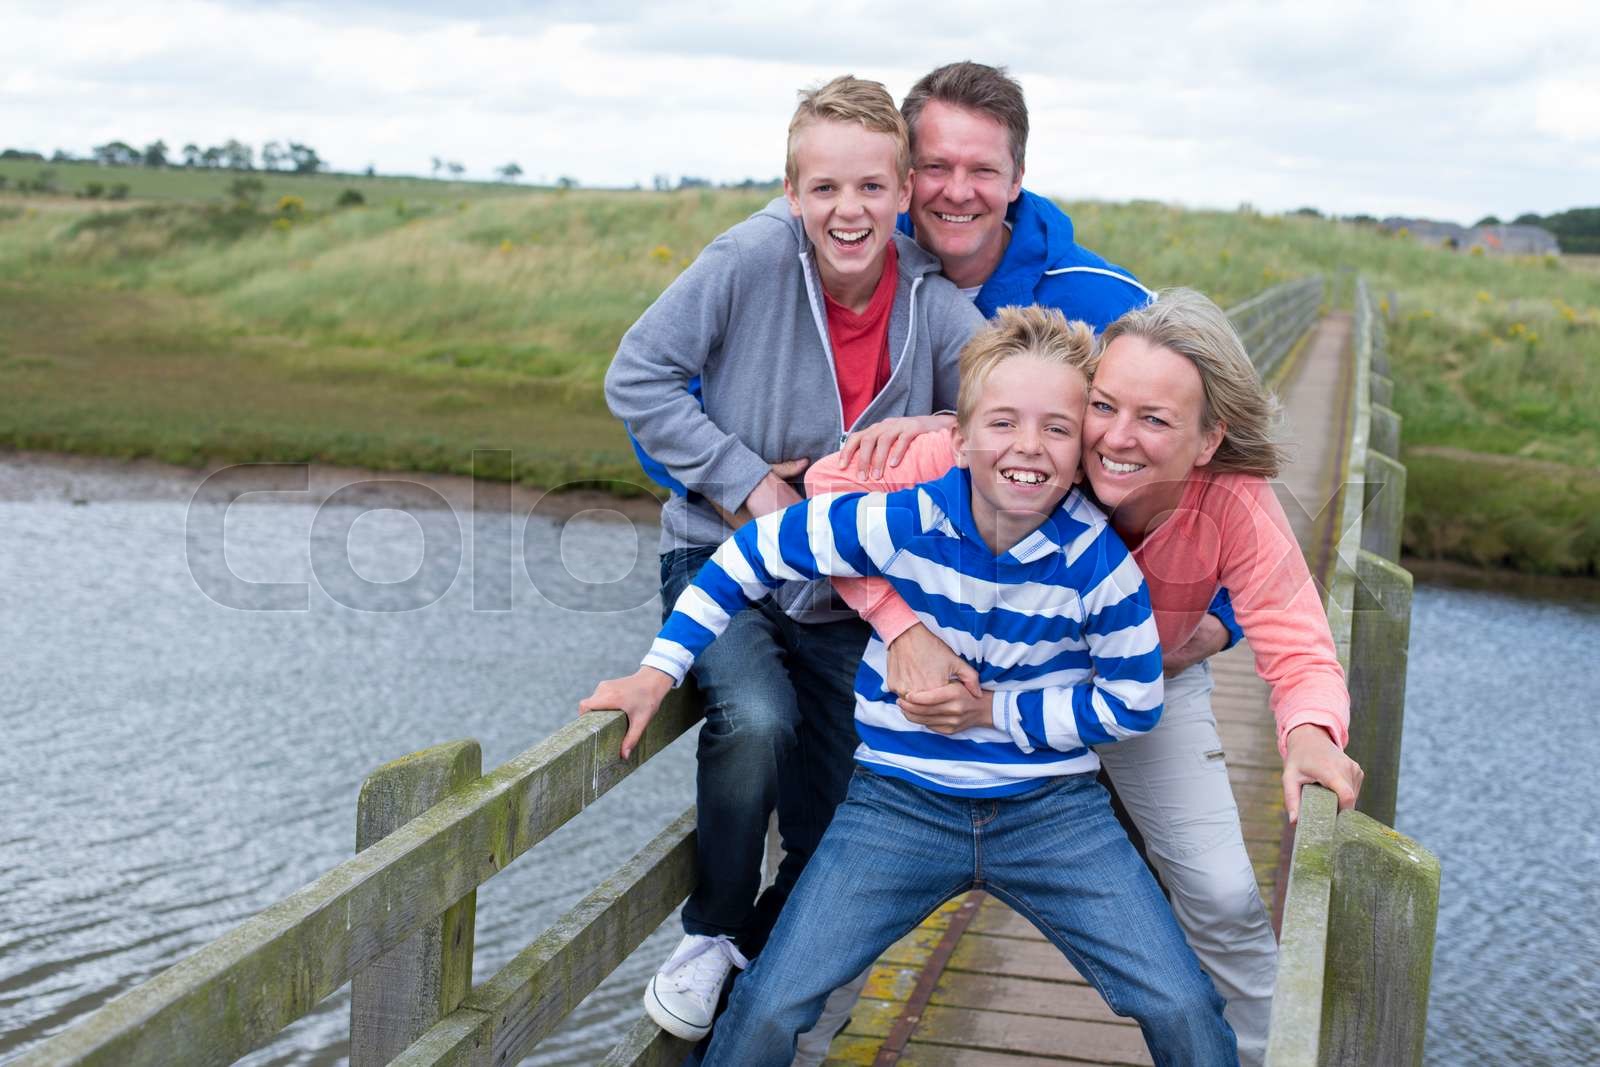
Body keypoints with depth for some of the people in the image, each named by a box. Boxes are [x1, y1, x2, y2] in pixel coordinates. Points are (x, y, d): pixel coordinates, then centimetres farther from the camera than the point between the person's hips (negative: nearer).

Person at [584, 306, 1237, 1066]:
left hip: (1052, 809, 1)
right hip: (900, 800, 0)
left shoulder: (1099, 561, -14)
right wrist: (659, 673, -5)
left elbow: (1133, 703, -3)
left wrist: (996, 711, -11)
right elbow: (756, 552, -4)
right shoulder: (899, 521, -16)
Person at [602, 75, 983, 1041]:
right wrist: (747, 485, -17)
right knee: (756, 720, -32)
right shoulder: (752, 259, -17)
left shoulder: (938, 309, -12)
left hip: (847, 598, 3)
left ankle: (761, 959, 39)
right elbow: (638, 376, -12)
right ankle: (713, 934, -3)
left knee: (833, 832, 6)